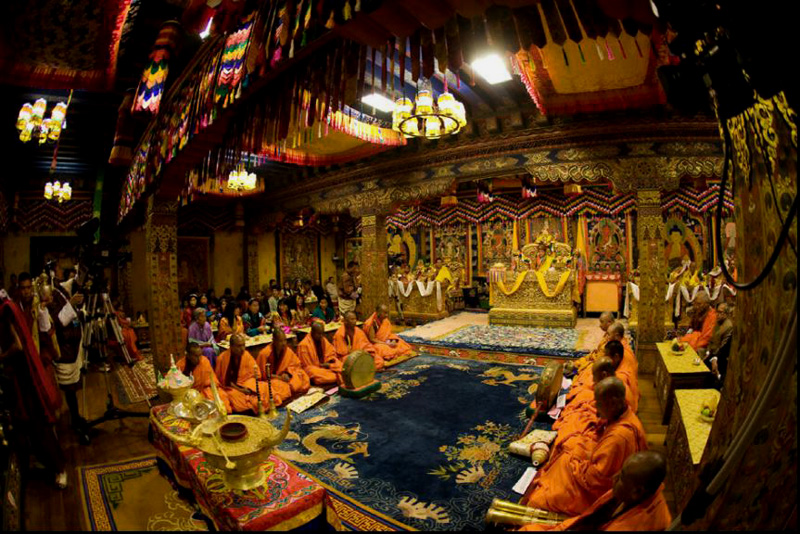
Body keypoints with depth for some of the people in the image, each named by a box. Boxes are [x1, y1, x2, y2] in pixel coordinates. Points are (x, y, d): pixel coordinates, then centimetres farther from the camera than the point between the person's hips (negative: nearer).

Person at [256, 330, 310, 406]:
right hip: (269, 379, -5)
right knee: (283, 387, -35)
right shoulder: (264, 353, -14)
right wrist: (279, 377, -18)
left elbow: (296, 364, 8)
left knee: (304, 379, -19)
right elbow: (262, 374, -9)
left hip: (284, 376, 5)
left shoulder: (288, 350, -3)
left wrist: (287, 373, -12)